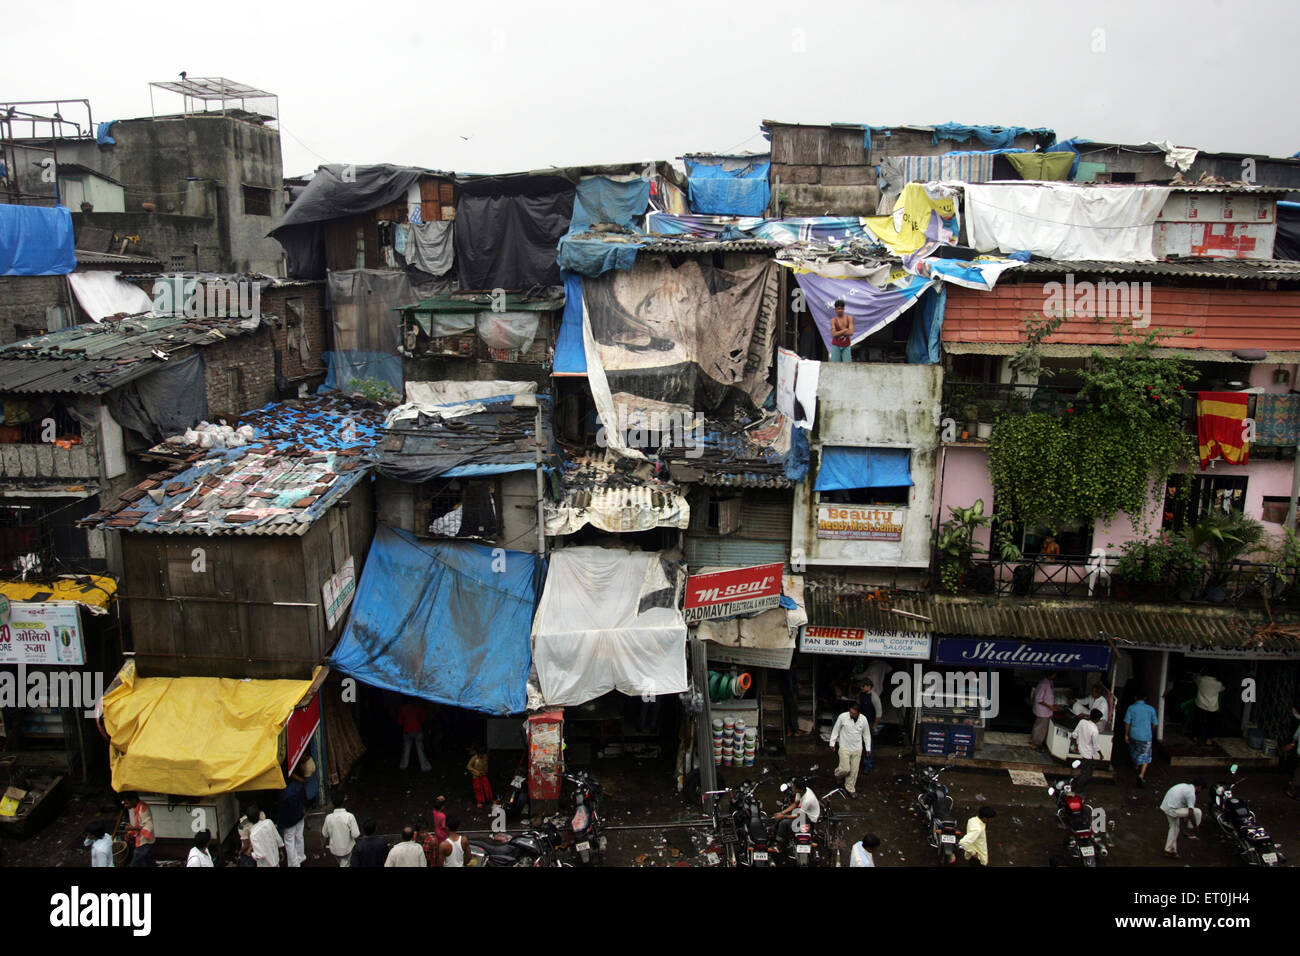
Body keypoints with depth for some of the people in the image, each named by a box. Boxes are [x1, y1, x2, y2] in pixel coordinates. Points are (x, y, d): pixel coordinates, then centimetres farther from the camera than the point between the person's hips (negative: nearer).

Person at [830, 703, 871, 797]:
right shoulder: (842, 717, -16)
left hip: (857, 749, 2)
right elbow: (835, 730, -2)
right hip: (844, 747, -2)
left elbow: (866, 734, 6)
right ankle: (838, 772, 29)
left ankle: (850, 788, 25)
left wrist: (868, 748, 8)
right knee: (845, 769, -6)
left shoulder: (863, 719, -8)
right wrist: (832, 743, 1)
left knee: (854, 770, 7)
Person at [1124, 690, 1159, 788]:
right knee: (1145, 756, 4)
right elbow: (1154, 724, 2)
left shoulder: (1131, 708, -6)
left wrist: (1126, 735, 3)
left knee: (1134, 750, 28)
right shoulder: (1151, 709, -7)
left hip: (1133, 735, 2)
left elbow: (1127, 722, -7)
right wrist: (1152, 734, 20)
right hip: (1146, 736, -2)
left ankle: (1136, 765, 54)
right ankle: (1141, 775, -14)